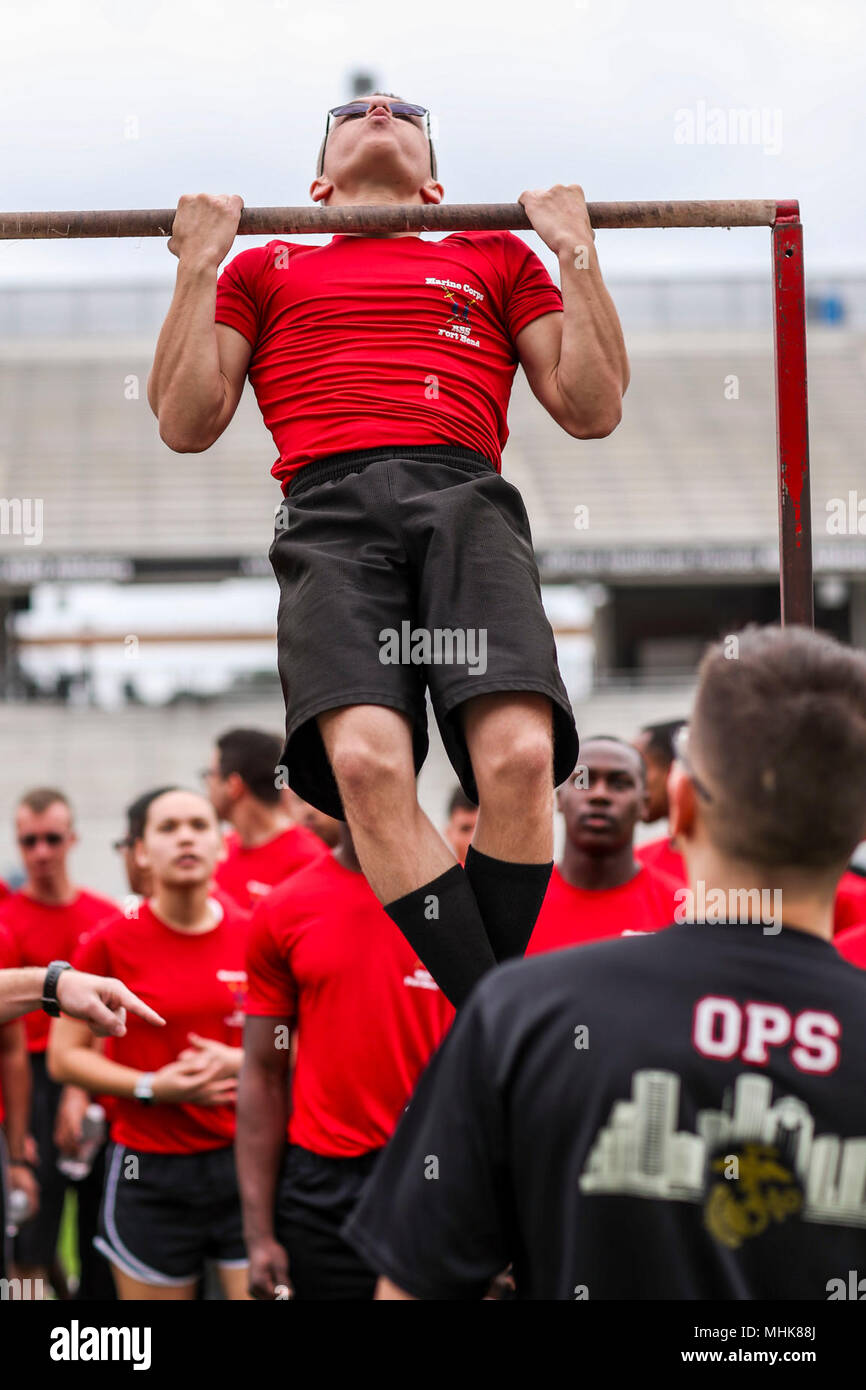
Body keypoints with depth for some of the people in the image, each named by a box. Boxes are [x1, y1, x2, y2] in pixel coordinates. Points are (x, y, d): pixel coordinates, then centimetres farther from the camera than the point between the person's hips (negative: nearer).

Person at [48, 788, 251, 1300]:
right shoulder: (111, 942, -3)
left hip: (247, 1159, 1)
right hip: (151, 1170, -1)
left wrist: (242, 1061, -7)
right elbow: (64, 1057, 0)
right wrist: (151, 1086, -12)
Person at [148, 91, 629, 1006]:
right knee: (366, 758, -31)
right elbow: (186, 424, 20)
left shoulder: (496, 257, 31)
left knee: (521, 754, -28)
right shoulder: (266, 268, 31)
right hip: (331, 506, 0)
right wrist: (200, 259, 18)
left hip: (464, 497, 1)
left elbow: (593, 409, 22)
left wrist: (576, 247, 18)